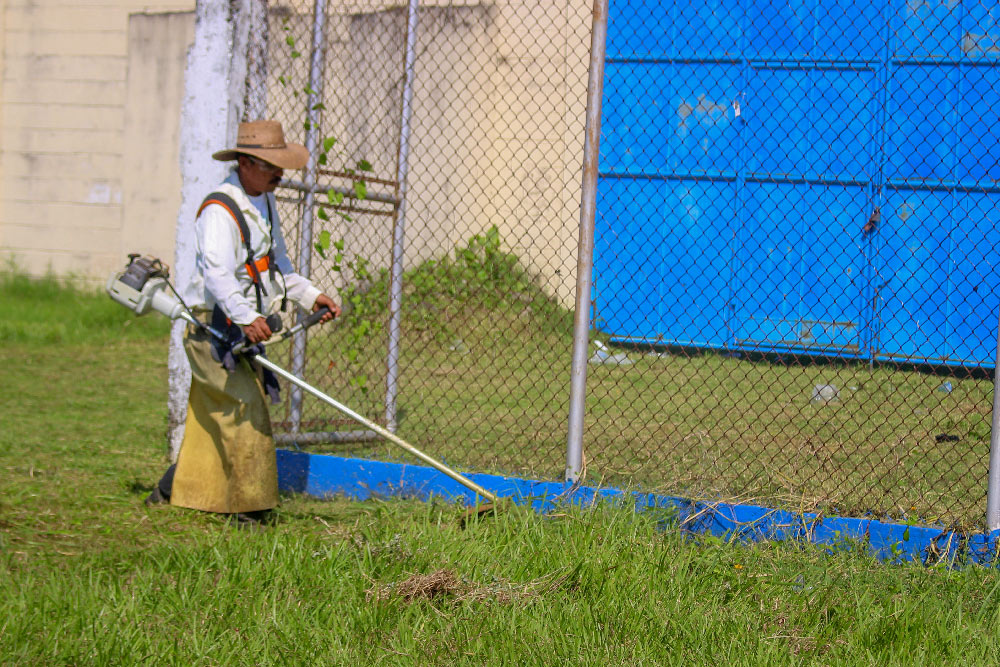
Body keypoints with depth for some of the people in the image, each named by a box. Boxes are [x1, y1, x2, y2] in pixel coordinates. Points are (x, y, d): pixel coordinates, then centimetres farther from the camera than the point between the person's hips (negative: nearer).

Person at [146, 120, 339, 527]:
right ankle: (249, 504, -7)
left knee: (211, 417, 13)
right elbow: (218, 273, -32)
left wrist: (310, 296, 13)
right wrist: (245, 318, -44)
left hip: (247, 326, 9)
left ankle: (173, 492, 25)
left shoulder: (264, 202, 13)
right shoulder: (219, 211, -19)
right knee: (244, 407, -13)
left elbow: (277, 262, 25)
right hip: (213, 325, -9)